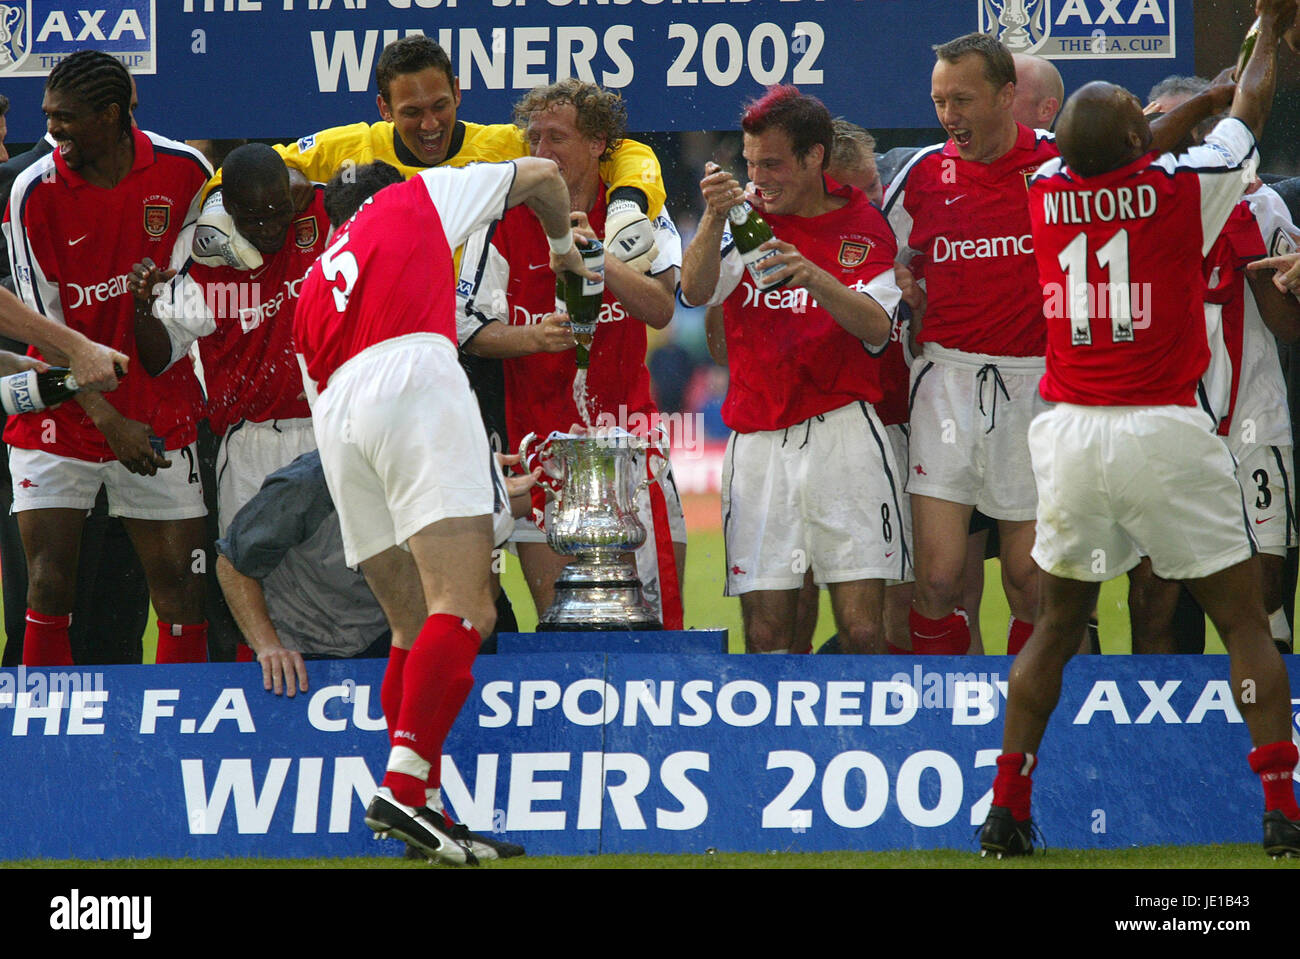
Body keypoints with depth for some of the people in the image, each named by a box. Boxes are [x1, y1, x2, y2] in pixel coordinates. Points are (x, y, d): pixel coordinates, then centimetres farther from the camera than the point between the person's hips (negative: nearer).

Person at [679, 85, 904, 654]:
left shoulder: (863, 228, 6)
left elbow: (876, 327, -7)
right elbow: (696, 292, -6)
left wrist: (813, 277, -24)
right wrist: (715, 218, -23)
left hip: (842, 436, -2)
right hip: (757, 444, 2)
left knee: (863, 632, -8)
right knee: (765, 636, -3)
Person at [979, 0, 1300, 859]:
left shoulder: (1046, 192, 2)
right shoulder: (1183, 188, -8)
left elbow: (1117, 151, 24)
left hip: (1072, 435, 4)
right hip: (1167, 435, -4)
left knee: (1058, 624, 16)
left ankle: (1006, 810, 11)